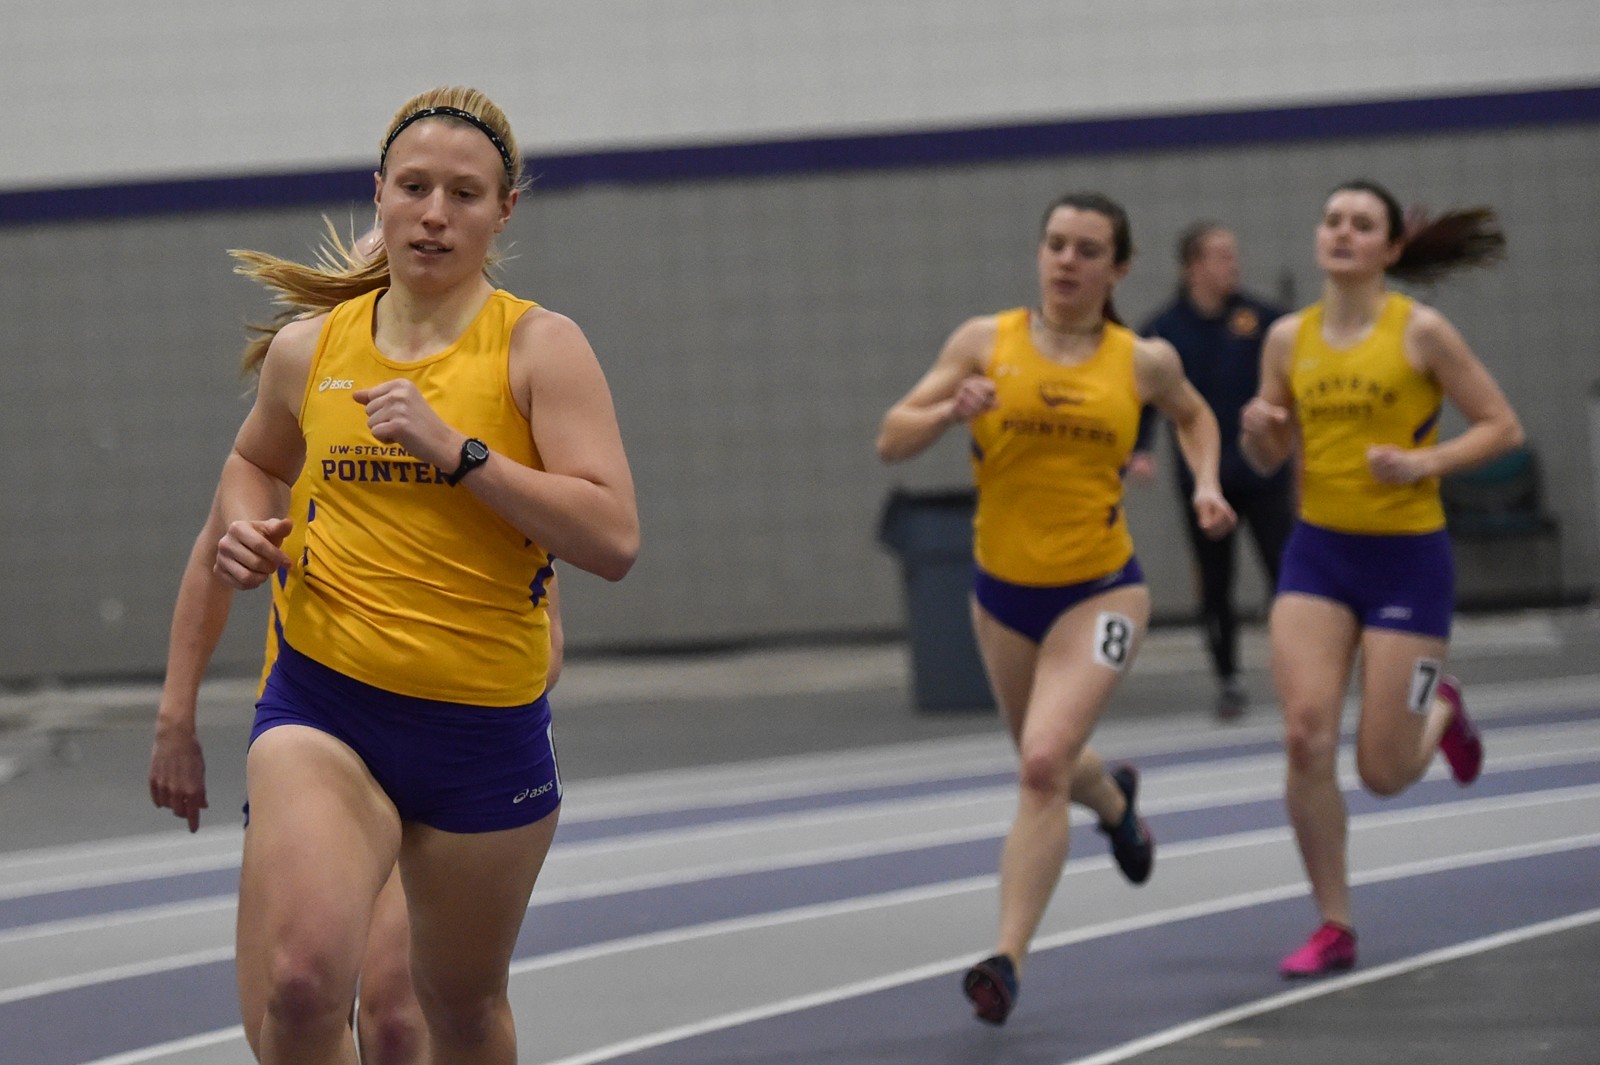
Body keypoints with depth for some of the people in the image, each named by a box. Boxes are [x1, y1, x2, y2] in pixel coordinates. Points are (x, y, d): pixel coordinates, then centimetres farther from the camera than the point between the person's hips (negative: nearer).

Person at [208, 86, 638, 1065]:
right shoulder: (308, 350, 5)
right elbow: (254, 461, 27)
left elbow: (614, 539, -16)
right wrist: (248, 529, 5)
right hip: (323, 702, 1)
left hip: (487, 724, 0)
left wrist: (459, 451, -22)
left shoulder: (538, 347, -5)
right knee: (304, 981, -24)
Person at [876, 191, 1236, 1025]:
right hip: (1003, 589, 3)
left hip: (1099, 590, -3)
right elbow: (891, 441, -4)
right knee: (1047, 765, 21)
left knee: (1044, 764, -21)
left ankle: (1008, 958, -19)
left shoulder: (1144, 362, -1)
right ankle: (1114, 800, 58)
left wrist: (1206, 484, 4)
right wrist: (951, 410, -23)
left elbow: (1192, 415, 22)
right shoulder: (986, 341, -4)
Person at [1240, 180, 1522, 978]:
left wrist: (1425, 463, -19)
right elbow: (1269, 458, 14)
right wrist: (1257, 429, -9)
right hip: (1317, 554, 3)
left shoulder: (1420, 331, -8)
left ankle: (1439, 710, 37)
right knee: (1307, 736, -14)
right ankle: (1334, 926, -1)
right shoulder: (1289, 339, 3)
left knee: (1383, 773, -1)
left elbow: (1502, 427, -4)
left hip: (1407, 558, -3)